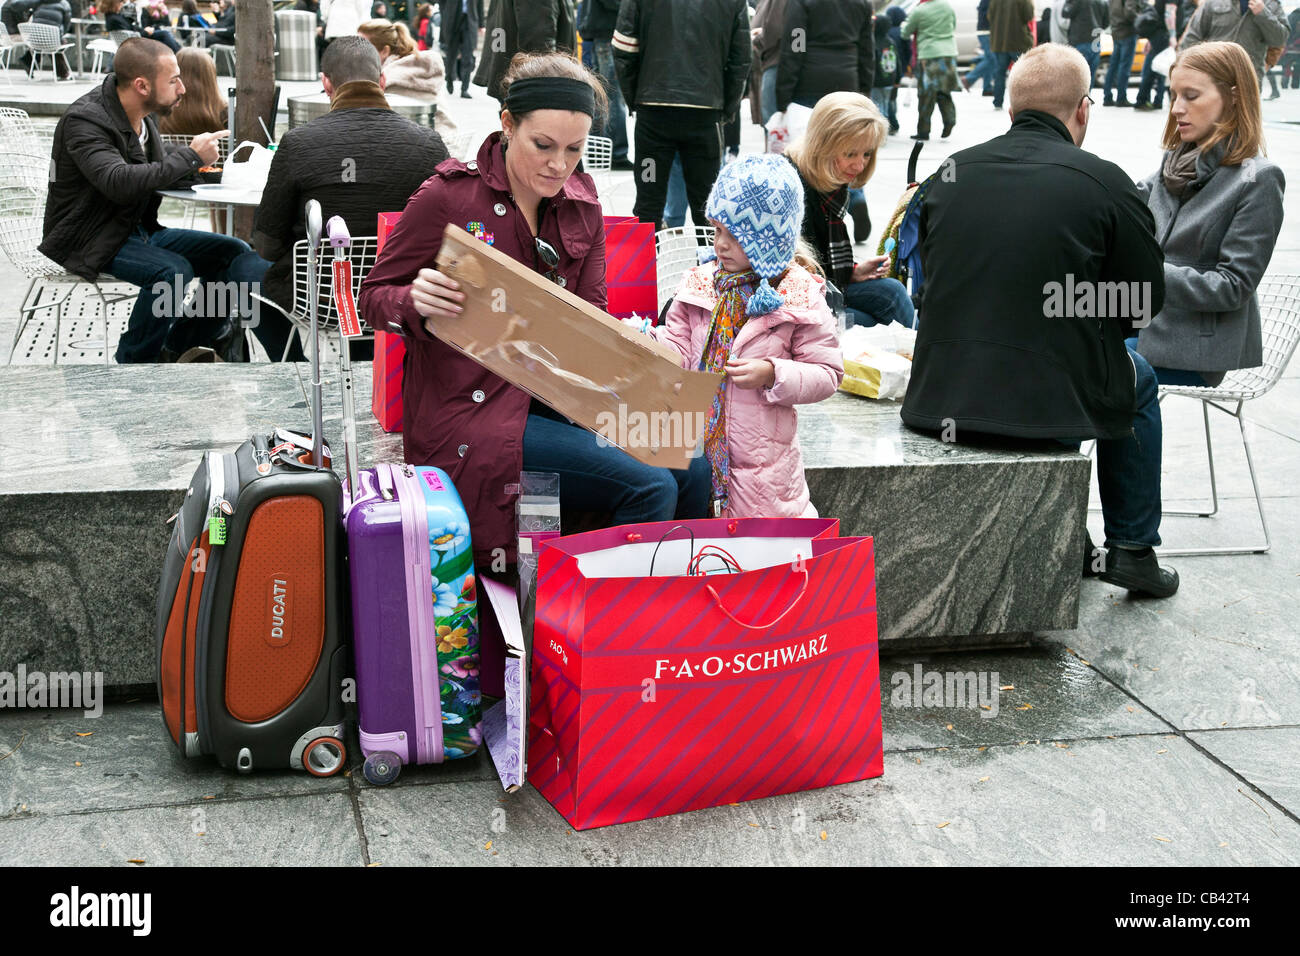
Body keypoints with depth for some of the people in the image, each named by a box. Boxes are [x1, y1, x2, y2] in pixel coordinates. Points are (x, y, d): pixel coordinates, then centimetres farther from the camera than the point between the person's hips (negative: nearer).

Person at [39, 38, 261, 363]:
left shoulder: (143, 114, 5)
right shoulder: (84, 121, -20)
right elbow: (119, 182, -36)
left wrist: (197, 161, 3)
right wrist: (191, 157, -28)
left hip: (140, 229, 8)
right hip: (91, 241, -8)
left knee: (236, 253, -3)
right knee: (173, 270, -33)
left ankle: (180, 349, 8)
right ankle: (134, 360, -13)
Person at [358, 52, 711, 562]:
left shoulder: (580, 202, 8)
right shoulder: (447, 197, -8)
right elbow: (373, 296, 0)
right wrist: (417, 302, -24)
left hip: (553, 395, 6)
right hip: (469, 410, -6)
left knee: (692, 470, -13)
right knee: (650, 487, -21)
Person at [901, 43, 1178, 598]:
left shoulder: (949, 174, 4)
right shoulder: (1105, 183, -7)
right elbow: (1146, 299, 2)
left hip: (936, 401, 5)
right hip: (1051, 404, -4)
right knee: (1136, 375, 29)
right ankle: (1132, 552, 32)